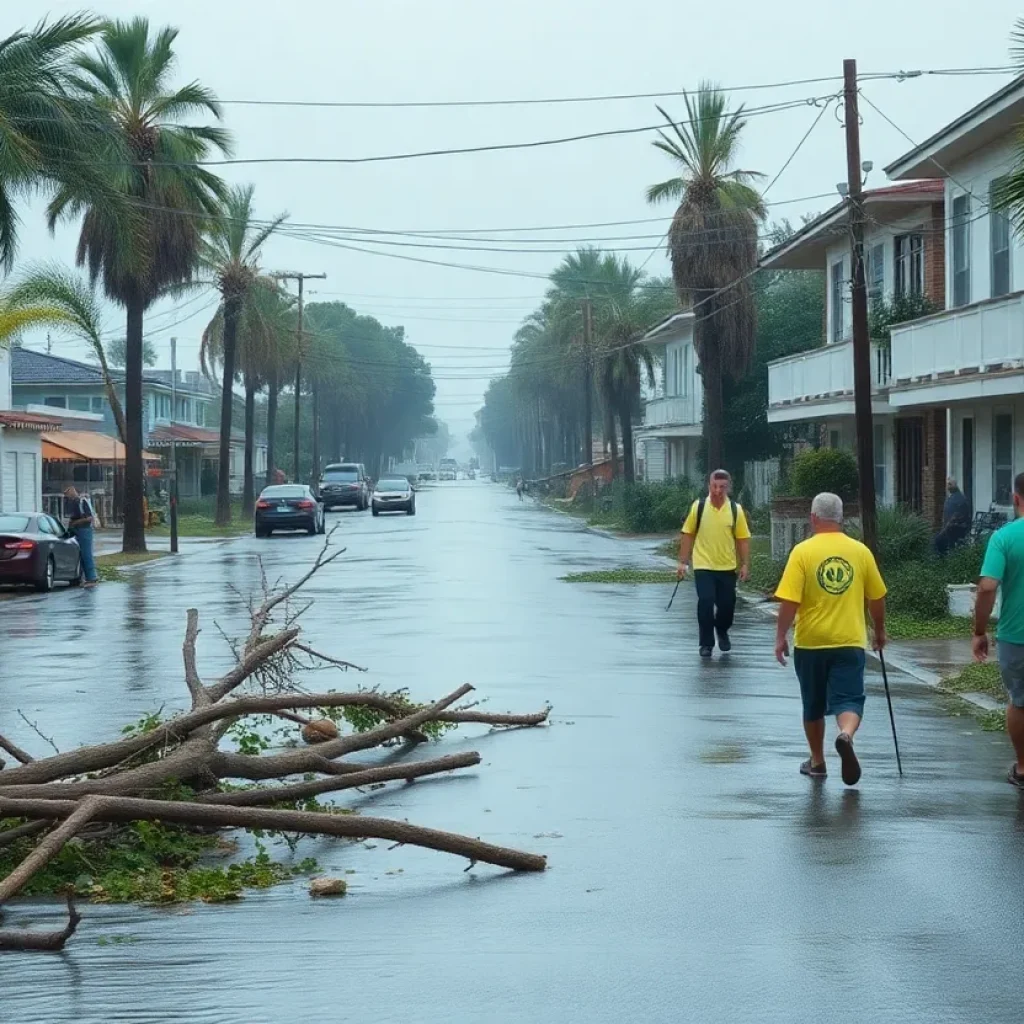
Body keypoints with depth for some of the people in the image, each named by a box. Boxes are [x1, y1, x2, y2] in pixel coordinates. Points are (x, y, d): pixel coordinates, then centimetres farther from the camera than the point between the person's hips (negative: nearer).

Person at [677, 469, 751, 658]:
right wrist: (683, 562, -1)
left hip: (727, 567, 2)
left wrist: (745, 565, -2)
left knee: (727, 604, 8)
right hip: (703, 566, -1)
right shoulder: (698, 507, -5)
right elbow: (688, 535, 1)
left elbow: (743, 539, 2)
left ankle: (722, 631, 39)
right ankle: (706, 643, 6)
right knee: (705, 603, -8)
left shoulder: (736, 510, -3)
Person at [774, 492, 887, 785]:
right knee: (848, 700, -2)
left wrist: (781, 637, -4)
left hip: (811, 642, 0)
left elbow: (789, 601, -12)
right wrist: (879, 631, 23)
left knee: (813, 706, 15)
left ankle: (817, 762, 25)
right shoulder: (861, 552, 1)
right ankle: (846, 735, -33)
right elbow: (877, 598, 9)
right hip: (850, 641, 0)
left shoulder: (803, 552, -7)